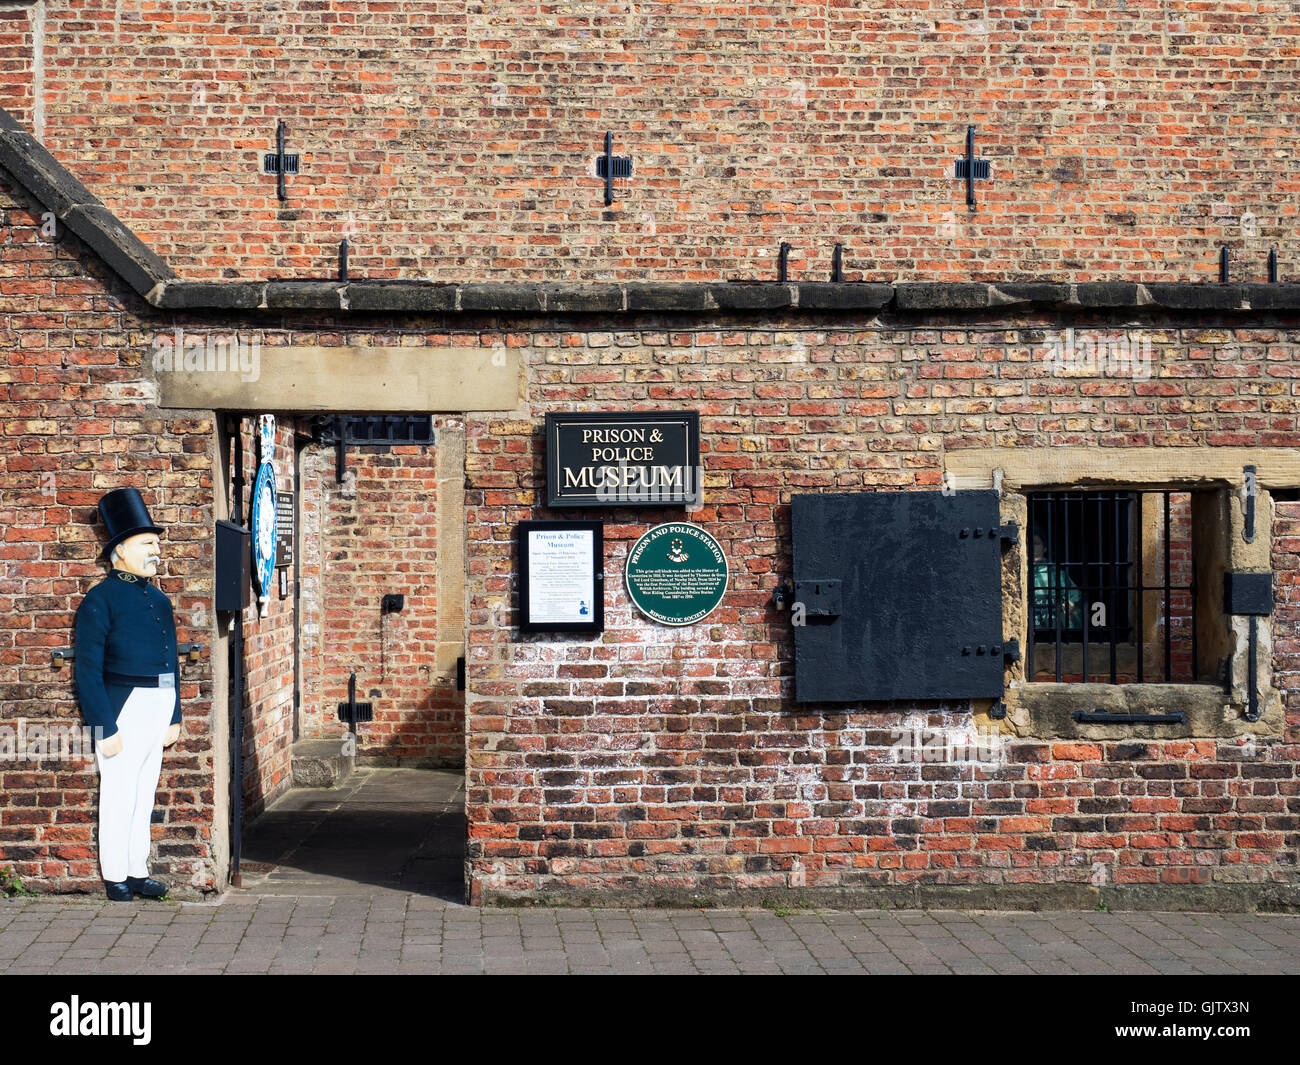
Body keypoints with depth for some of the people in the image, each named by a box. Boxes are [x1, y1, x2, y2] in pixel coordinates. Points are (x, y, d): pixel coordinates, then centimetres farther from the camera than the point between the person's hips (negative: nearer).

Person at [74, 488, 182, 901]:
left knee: (145, 795, 14)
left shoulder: (158, 599, 15)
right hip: (125, 708, -7)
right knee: (119, 797, 0)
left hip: (159, 708, 7)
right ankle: (115, 878, 11)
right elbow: (88, 669, -11)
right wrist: (106, 728, -15)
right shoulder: (100, 599, -8)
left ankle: (138, 872, 22)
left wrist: (174, 717, 16)